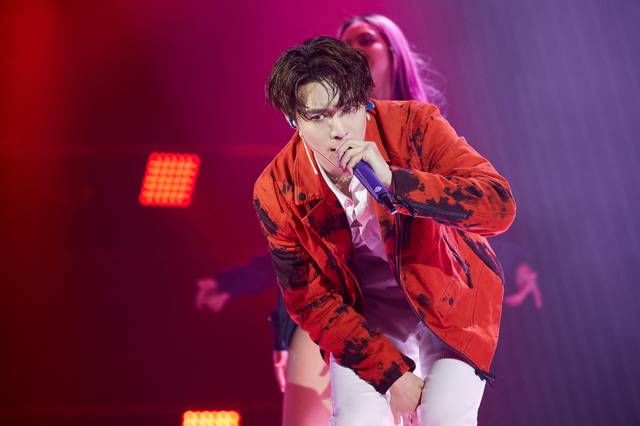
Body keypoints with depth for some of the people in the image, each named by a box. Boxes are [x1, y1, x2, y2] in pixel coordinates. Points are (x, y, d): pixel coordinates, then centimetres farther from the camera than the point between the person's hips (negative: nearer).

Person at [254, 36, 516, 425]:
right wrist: (391, 372, -15)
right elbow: (311, 300, -9)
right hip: (364, 310, 2)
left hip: (449, 296, -1)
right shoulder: (278, 193, -18)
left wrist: (394, 180, -43)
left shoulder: (414, 127, -23)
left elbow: (500, 206, -32)